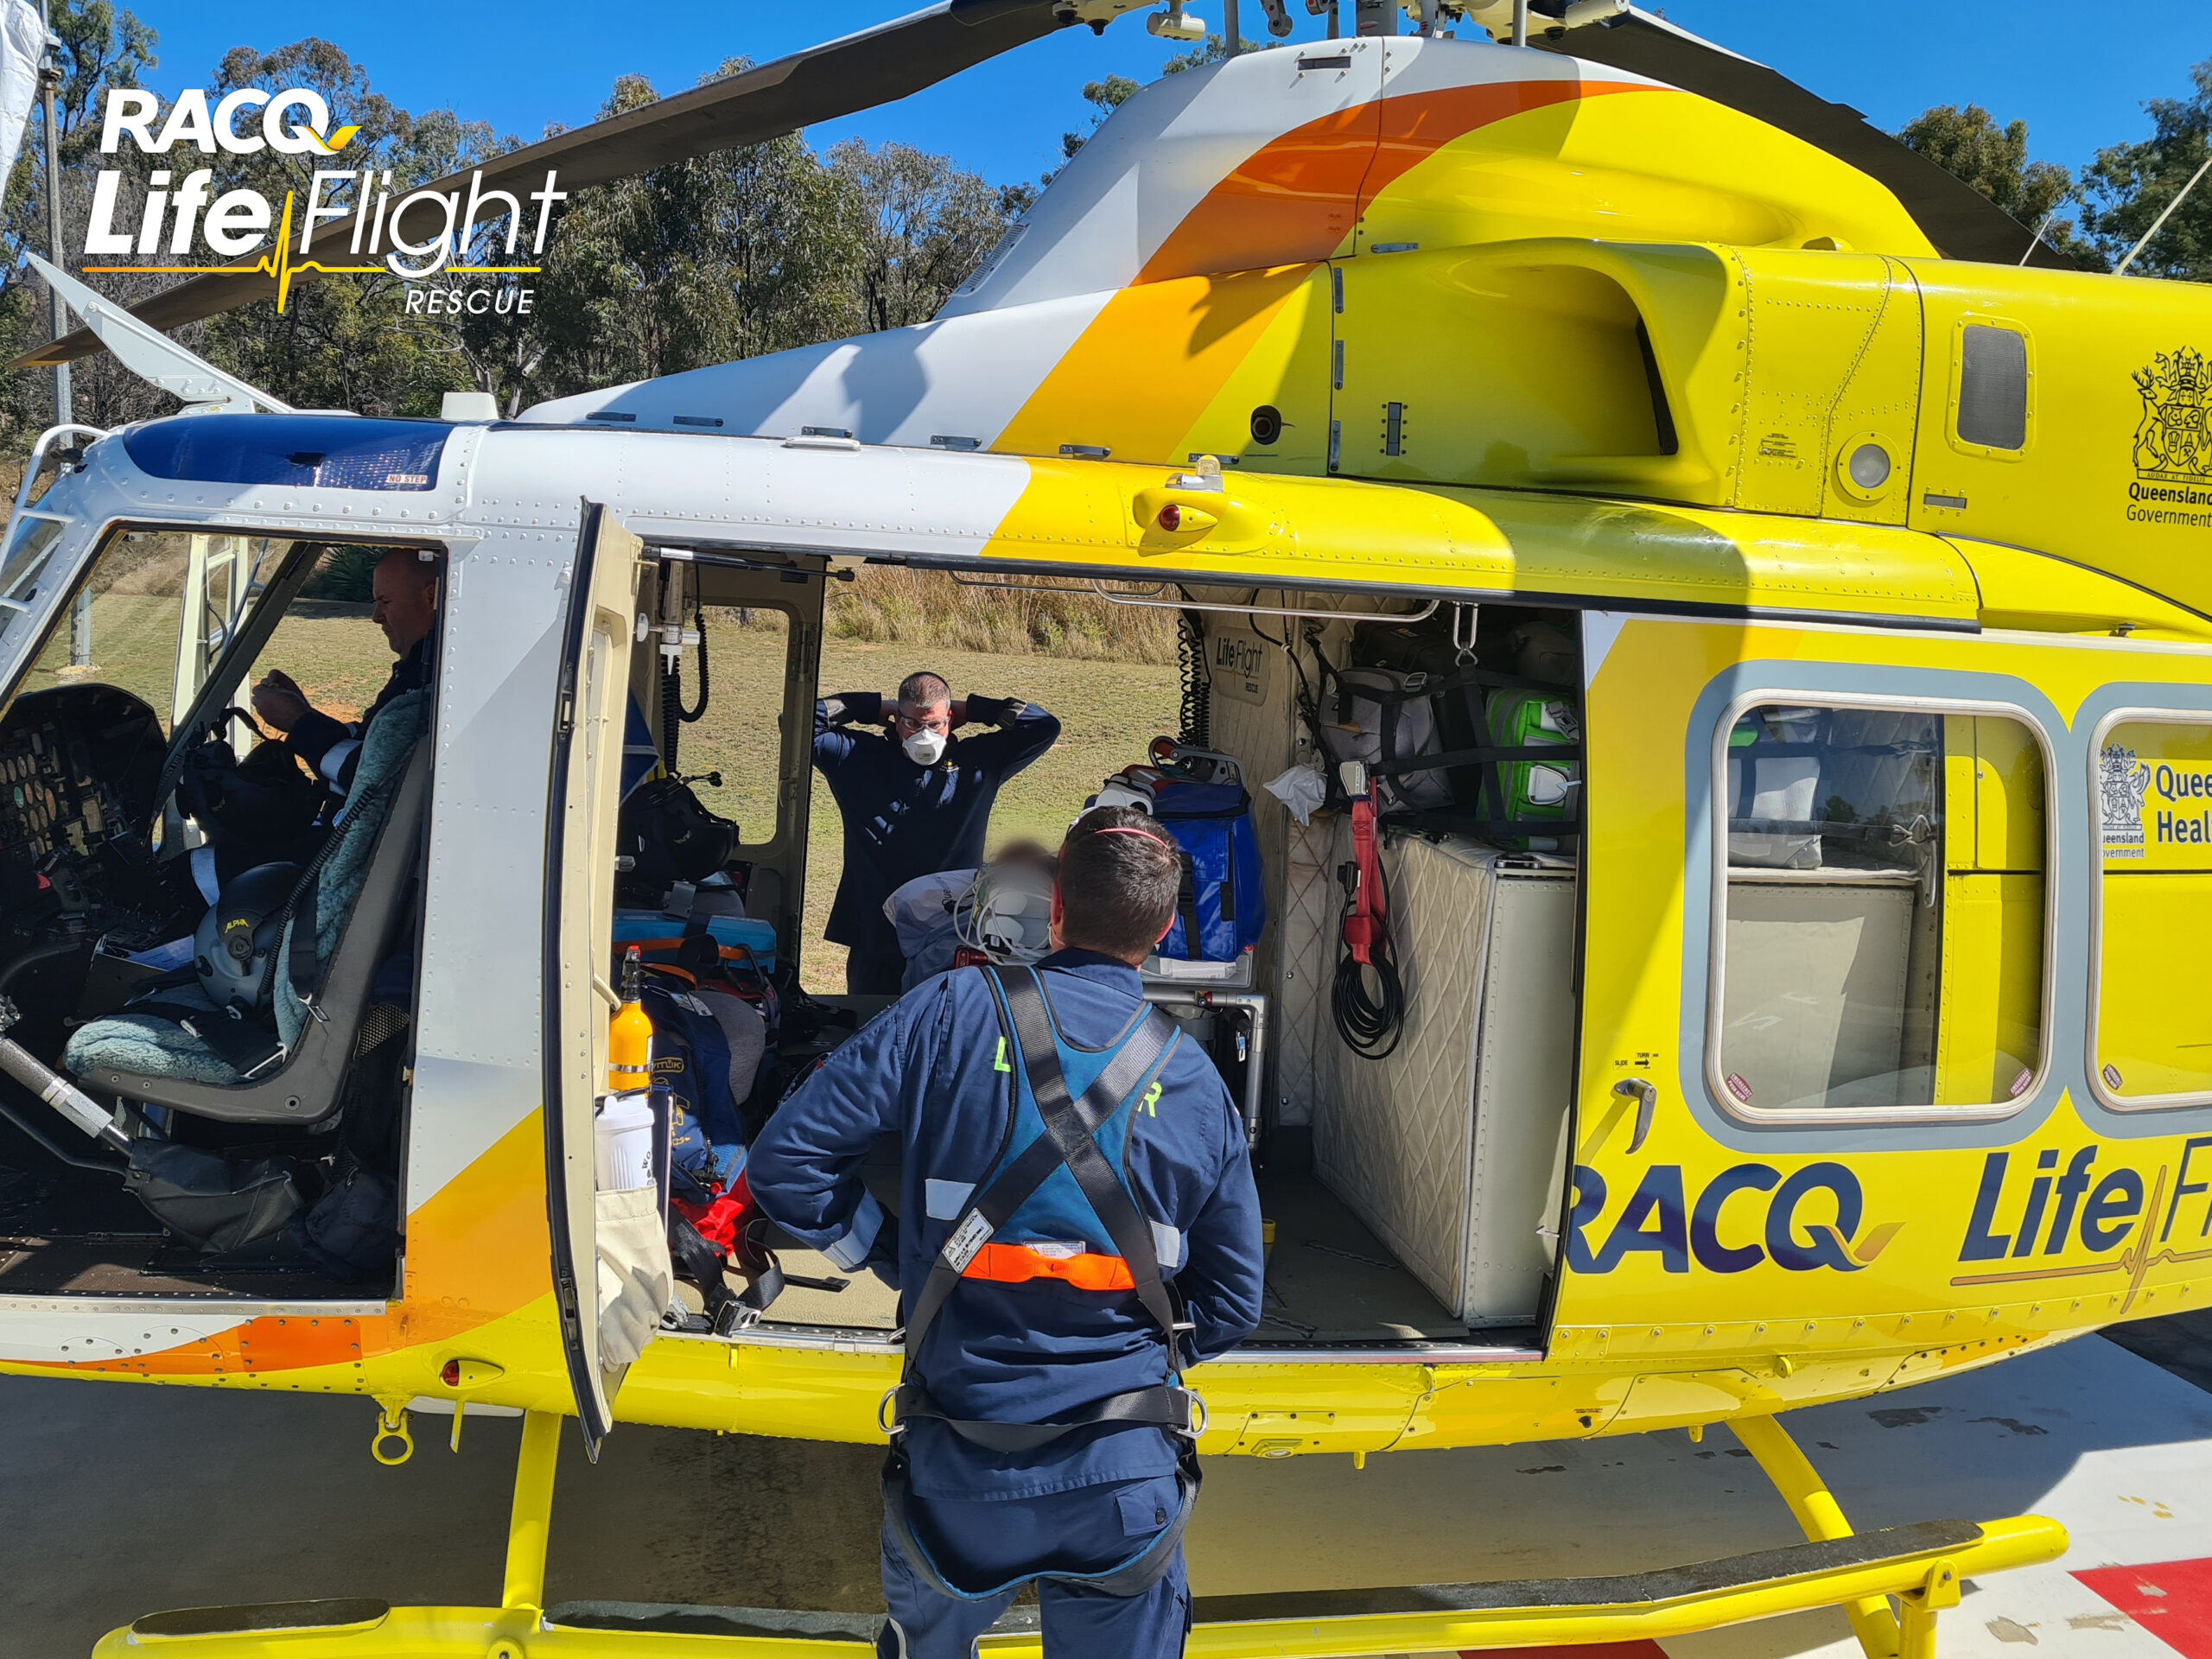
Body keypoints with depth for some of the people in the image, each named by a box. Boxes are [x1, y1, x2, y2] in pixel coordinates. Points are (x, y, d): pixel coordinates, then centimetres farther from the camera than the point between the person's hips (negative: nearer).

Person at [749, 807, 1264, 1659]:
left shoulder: (953, 1013, -8)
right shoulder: (1199, 1086, -1)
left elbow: (785, 1160, -8)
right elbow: (1231, 1308, 4)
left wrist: (893, 1258, 5)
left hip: (961, 1467, 0)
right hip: (1128, 1475, 1)